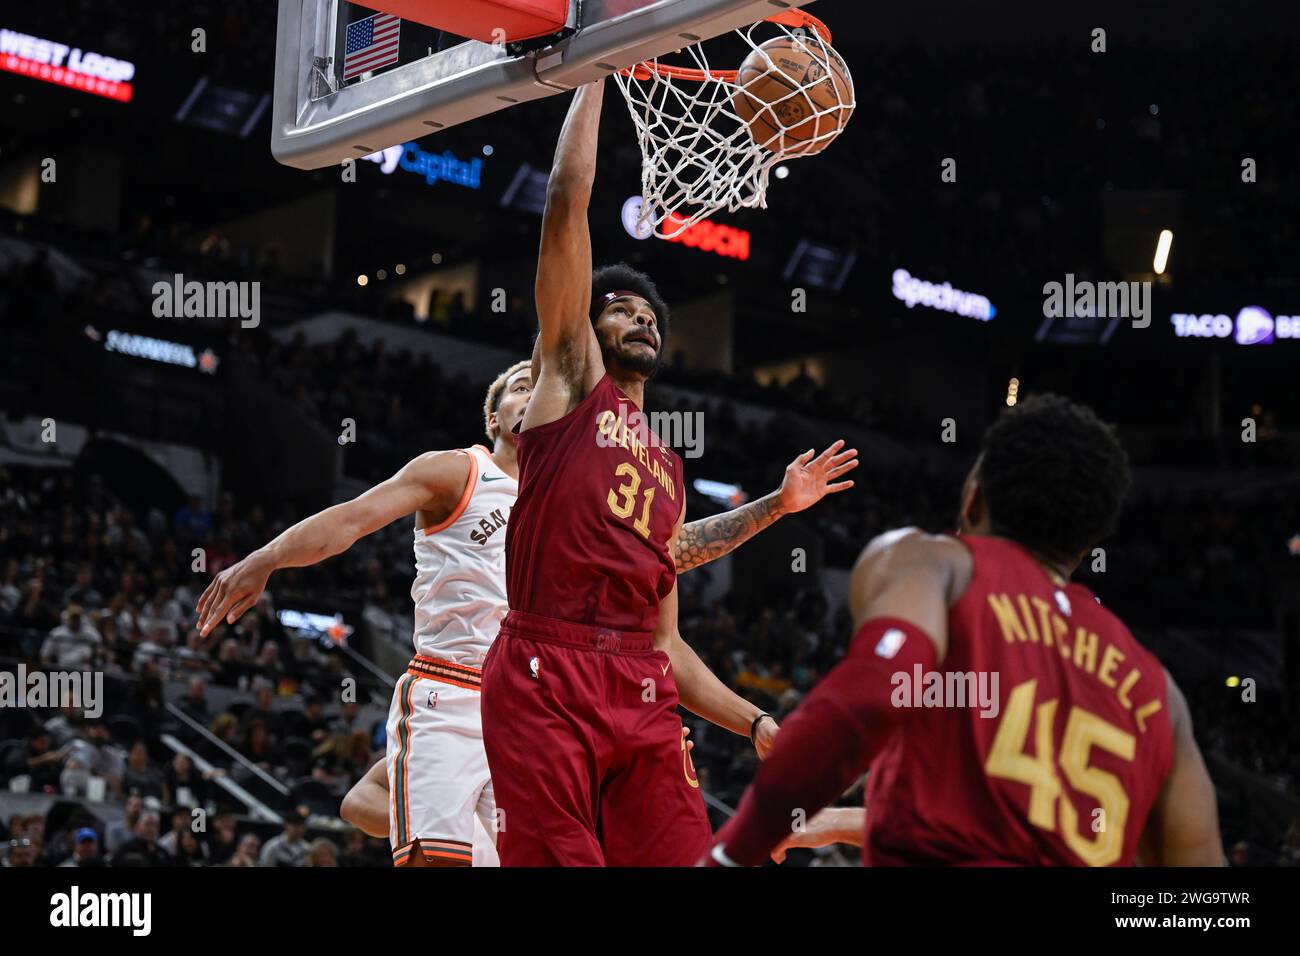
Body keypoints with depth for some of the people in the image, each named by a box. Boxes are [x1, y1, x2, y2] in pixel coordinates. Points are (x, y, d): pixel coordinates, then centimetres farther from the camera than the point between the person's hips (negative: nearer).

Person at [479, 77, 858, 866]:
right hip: (545, 678, -5)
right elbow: (568, 200, 6)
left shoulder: (669, 472, 29)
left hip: (643, 691, 6)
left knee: (679, 855, -5)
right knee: (559, 860, -10)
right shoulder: (571, 379, 14)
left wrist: (755, 721, 16)